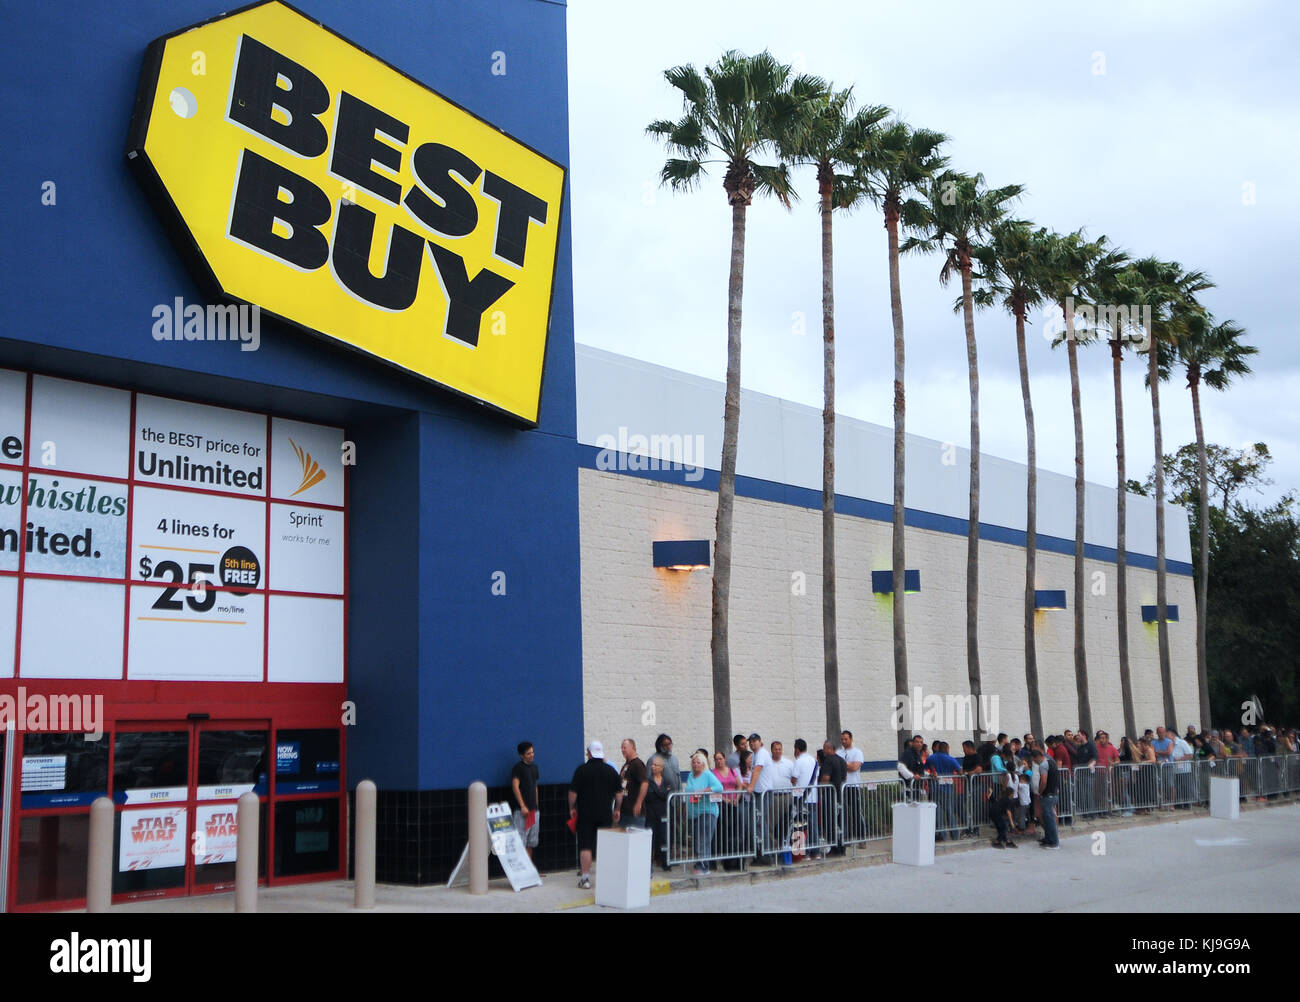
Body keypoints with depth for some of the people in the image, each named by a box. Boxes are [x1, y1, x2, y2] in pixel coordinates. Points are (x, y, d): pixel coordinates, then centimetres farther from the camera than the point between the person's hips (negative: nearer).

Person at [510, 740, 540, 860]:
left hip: (534, 810, 7)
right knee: (521, 841, -10)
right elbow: (515, 787, -13)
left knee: (531, 842, 10)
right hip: (522, 810, -7)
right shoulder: (518, 767, -7)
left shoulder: (534, 767, 15)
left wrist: (536, 805, 17)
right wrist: (522, 806, -18)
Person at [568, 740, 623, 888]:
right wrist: (617, 810, 18)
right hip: (605, 814, 3)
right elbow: (619, 793, 7)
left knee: (585, 845, 1)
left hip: (585, 814, -2)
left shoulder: (582, 770, -5)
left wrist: (572, 808, 8)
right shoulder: (611, 770, 4)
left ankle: (585, 877, 0)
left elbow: (573, 792, -5)